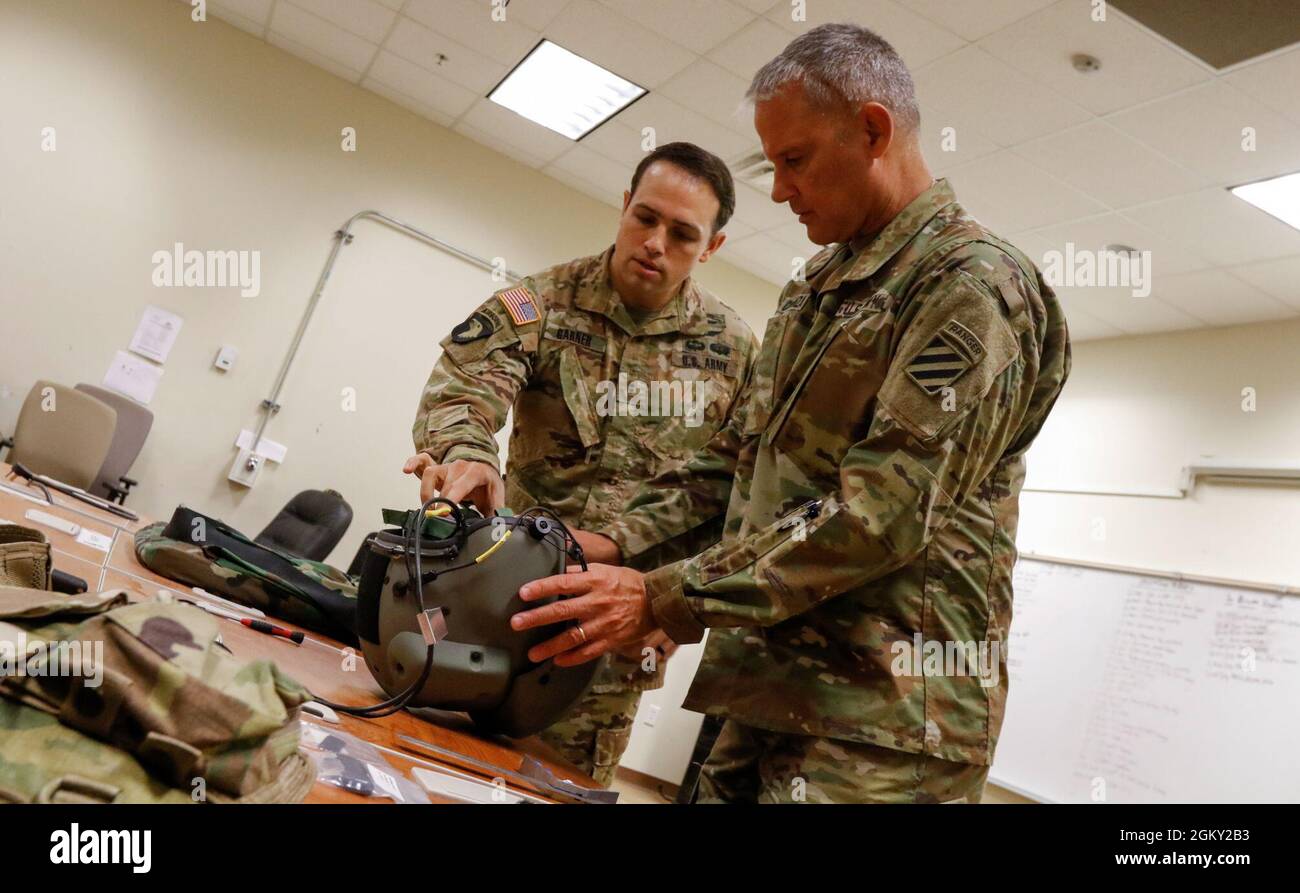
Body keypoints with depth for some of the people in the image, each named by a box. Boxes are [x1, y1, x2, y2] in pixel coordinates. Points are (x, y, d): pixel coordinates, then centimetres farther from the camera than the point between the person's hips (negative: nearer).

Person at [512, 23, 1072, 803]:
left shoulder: (974, 286, -12)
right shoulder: (814, 290, 16)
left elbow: (879, 518, -20)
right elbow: (739, 455, 18)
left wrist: (662, 600, -20)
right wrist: (618, 540, 4)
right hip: (769, 696, 7)